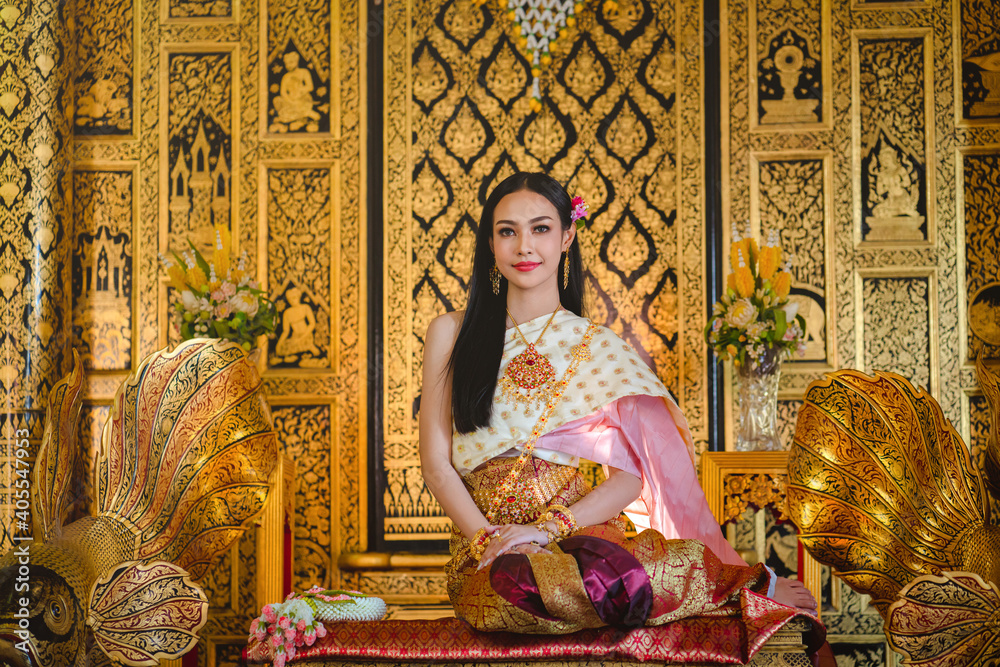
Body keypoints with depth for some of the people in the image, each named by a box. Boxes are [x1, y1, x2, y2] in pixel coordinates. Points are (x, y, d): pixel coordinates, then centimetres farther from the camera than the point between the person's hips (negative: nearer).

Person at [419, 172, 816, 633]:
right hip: (483, 549, 0)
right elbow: (437, 463, 5)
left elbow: (630, 477, 0)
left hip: (578, 531, 0)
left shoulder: (598, 347, 9)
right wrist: (488, 541, -11)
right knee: (522, 579, -37)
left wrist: (548, 527, -15)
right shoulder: (452, 334, 9)